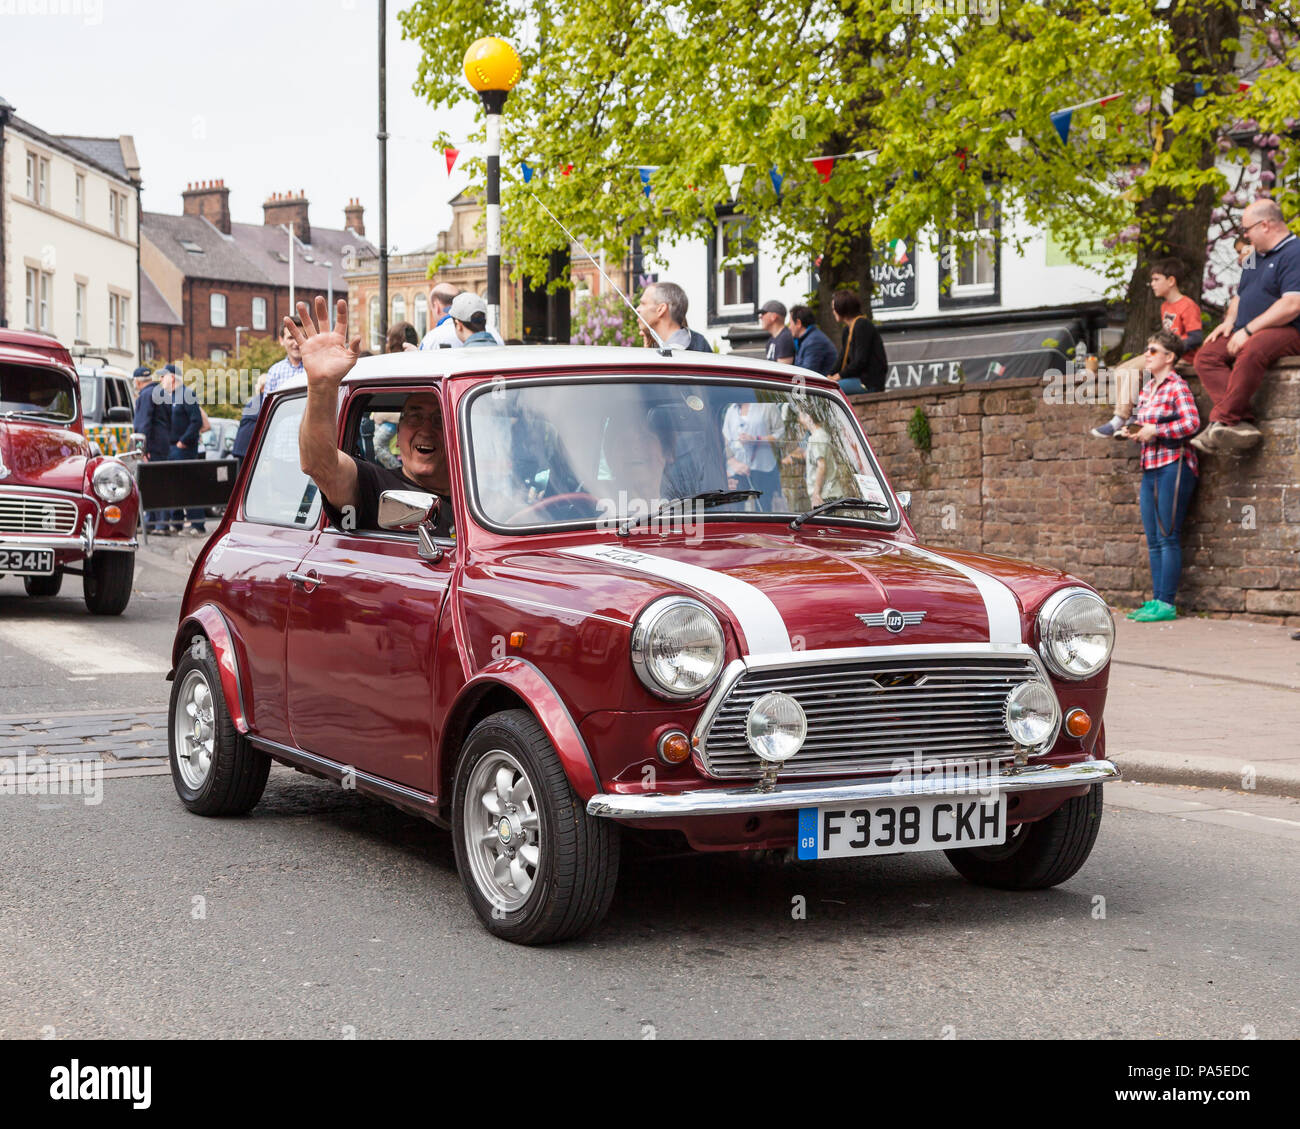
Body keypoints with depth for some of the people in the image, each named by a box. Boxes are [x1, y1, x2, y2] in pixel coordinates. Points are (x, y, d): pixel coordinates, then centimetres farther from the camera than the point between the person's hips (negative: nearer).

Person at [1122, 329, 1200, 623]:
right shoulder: (1146, 390, 17)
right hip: (1150, 467, 9)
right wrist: (1135, 433, 6)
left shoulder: (1177, 386, -8)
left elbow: (1192, 422, -20)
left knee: (1168, 537, -8)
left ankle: (1167, 604, -7)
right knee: (1153, 540, 8)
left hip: (1173, 465, -9)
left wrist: (1155, 431, -16)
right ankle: (1156, 600, 11)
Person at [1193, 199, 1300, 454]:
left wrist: (1248, 330, -20)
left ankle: (1223, 421, -36)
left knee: (1250, 353, -39)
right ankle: (1242, 422, -29)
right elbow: (1240, 297, 32)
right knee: (1206, 357, -12)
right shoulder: (1255, 257, 22)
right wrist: (1230, 321, 8)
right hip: (1246, 332, 10)